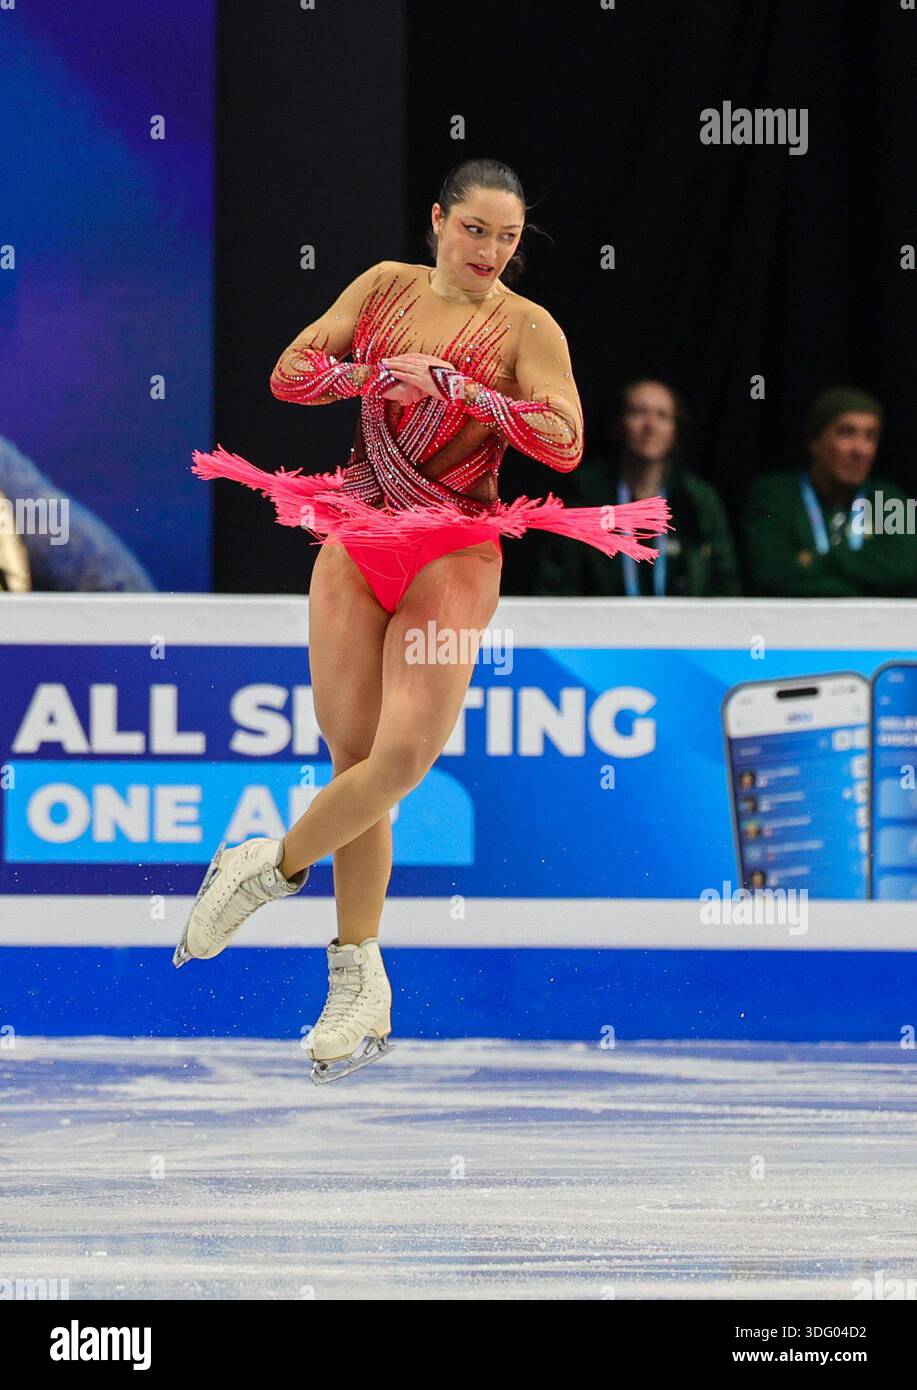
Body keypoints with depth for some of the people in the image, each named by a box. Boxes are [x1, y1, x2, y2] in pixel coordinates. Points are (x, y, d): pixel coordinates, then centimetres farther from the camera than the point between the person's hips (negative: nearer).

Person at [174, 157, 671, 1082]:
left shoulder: (527, 328, -3)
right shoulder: (385, 286, 7)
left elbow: (565, 443, -16)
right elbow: (289, 373, 4)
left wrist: (455, 383, -20)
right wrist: (379, 376, -13)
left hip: (454, 552, -3)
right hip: (356, 543, 3)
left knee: (405, 753, -18)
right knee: (353, 756, 1)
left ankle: (270, 867, 6)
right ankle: (359, 983, 10)